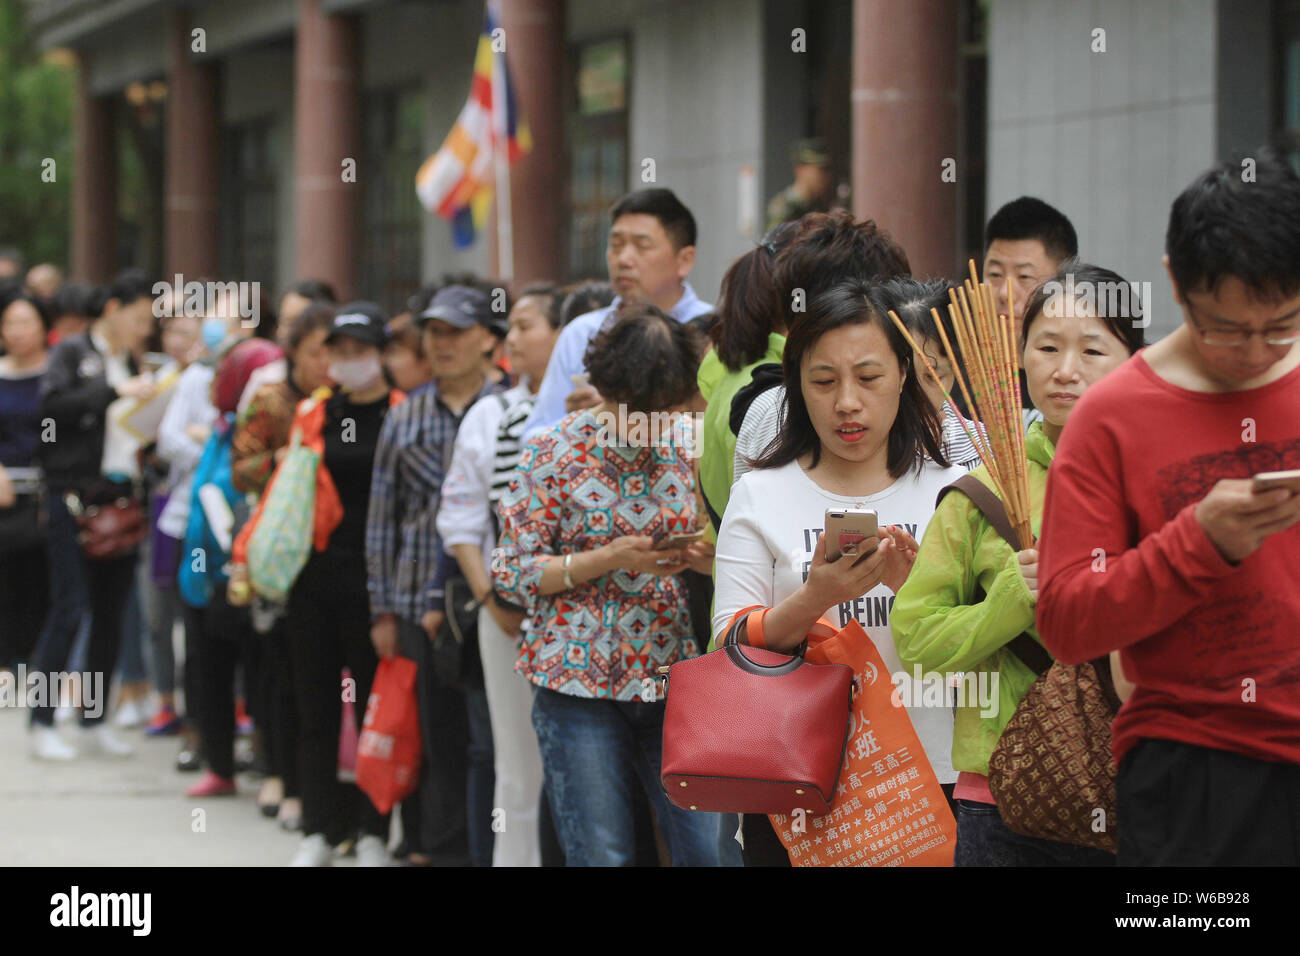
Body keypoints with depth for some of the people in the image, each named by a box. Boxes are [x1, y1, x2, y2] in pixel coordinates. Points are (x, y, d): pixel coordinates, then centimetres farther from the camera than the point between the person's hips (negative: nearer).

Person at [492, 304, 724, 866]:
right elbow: (512, 572, -6)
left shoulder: (687, 451, 6)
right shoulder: (556, 454, -5)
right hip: (580, 684, -3)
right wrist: (610, 559, -18)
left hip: (672, 681, 3)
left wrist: (708, 560, -9)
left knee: (709, 851, 0)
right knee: (602, 857, 1)